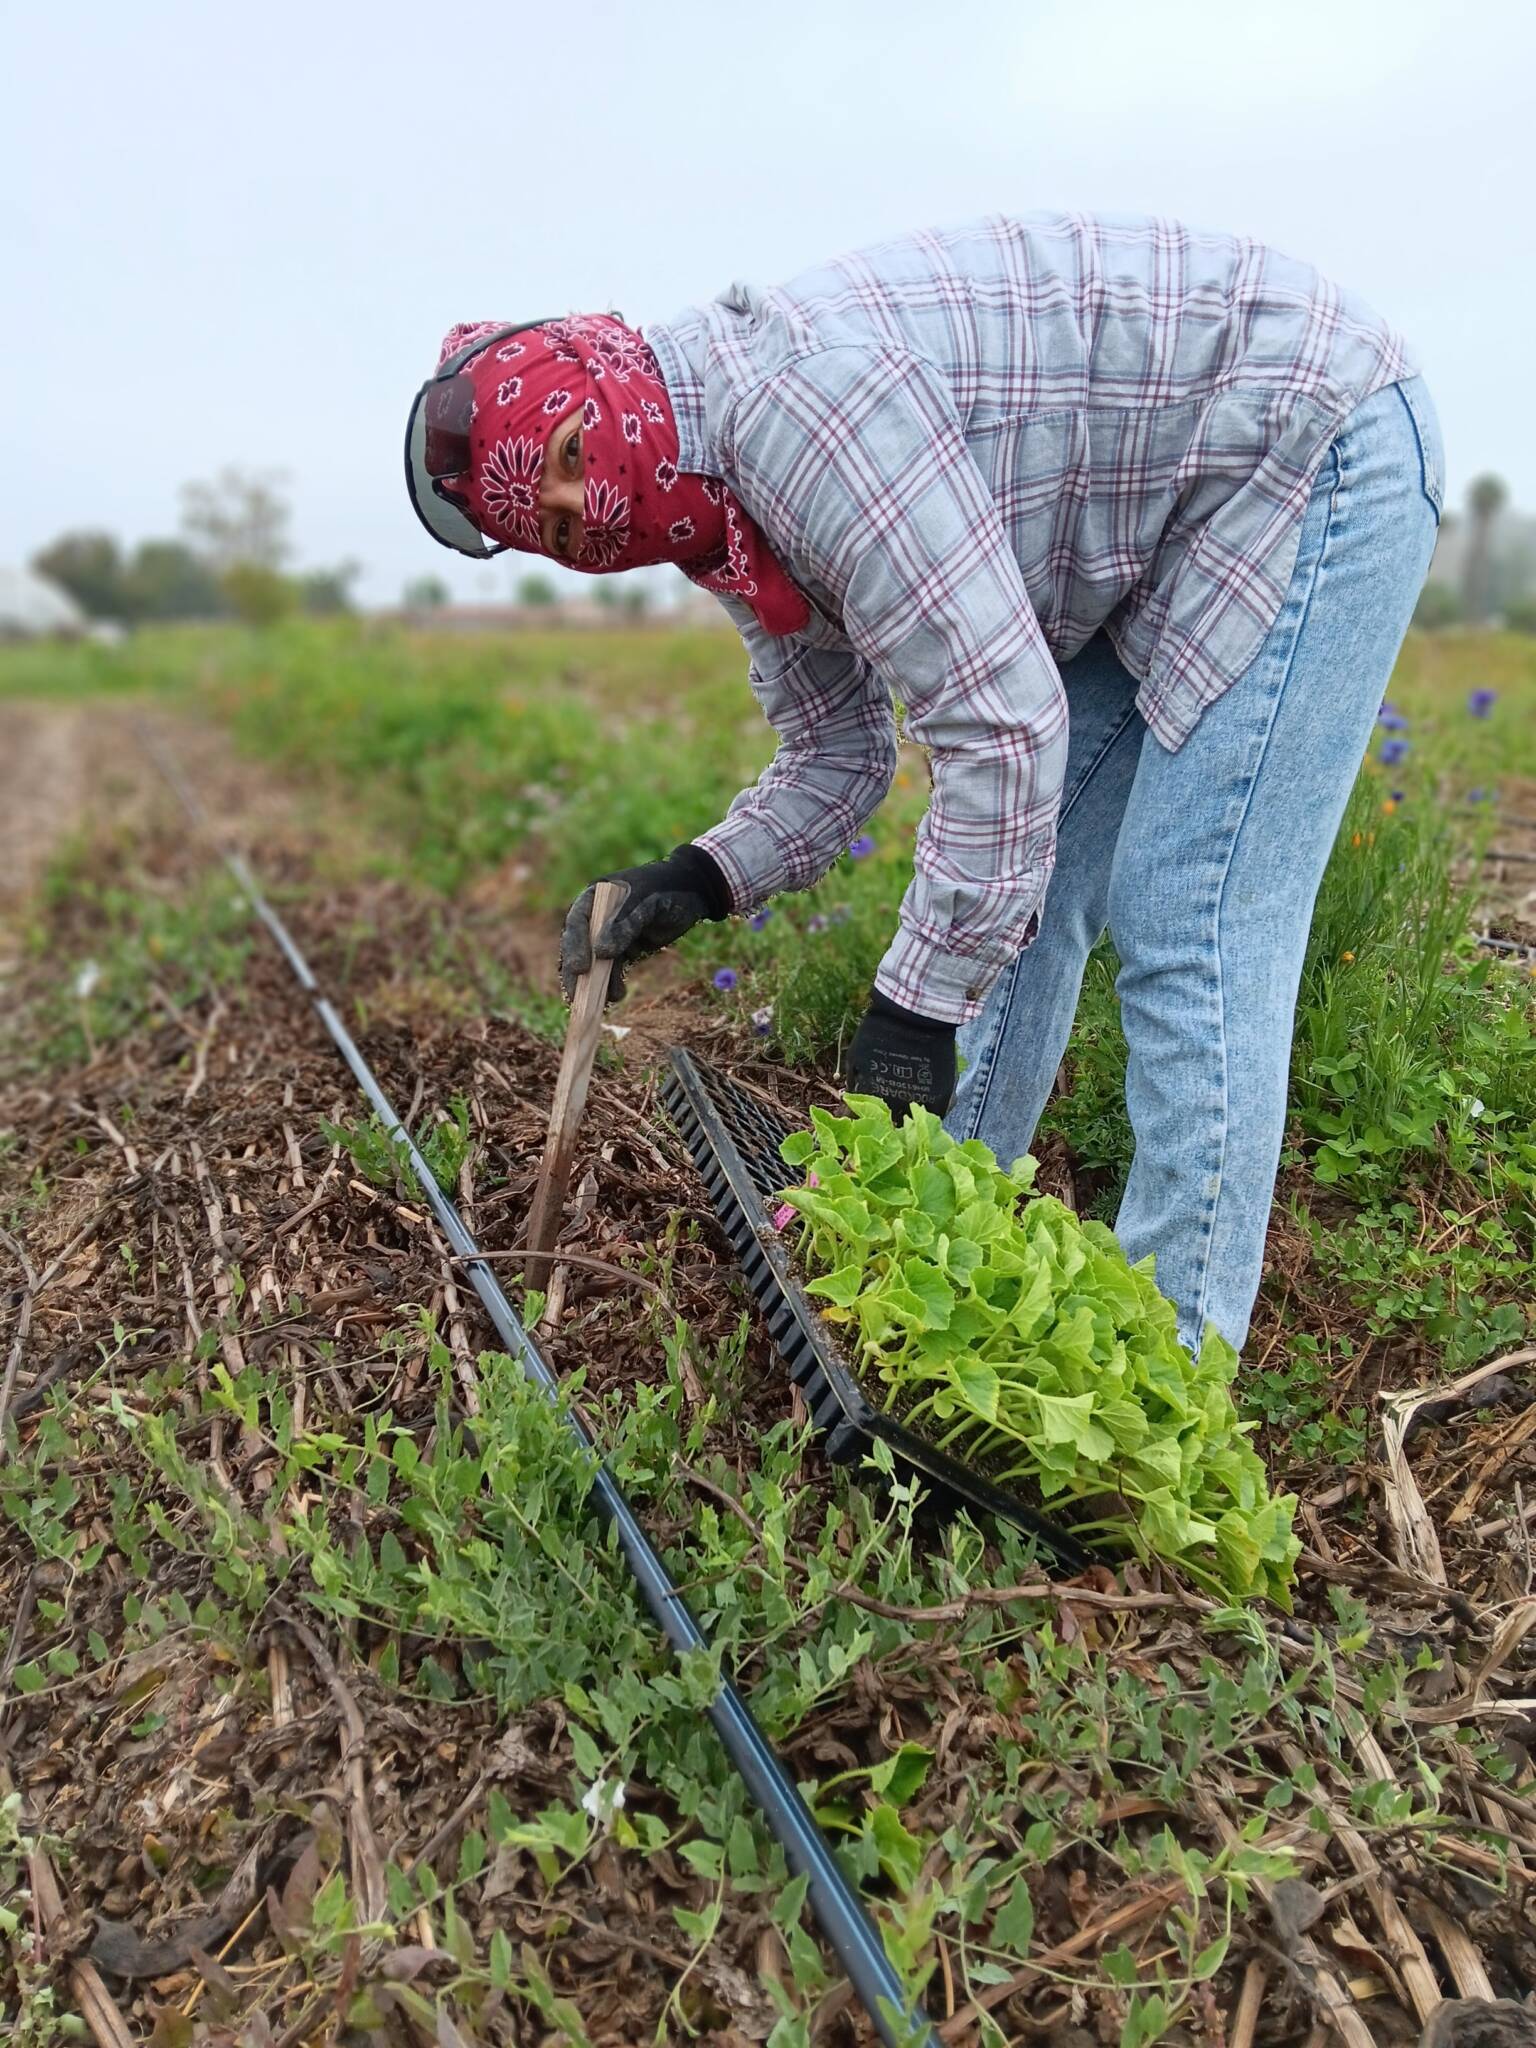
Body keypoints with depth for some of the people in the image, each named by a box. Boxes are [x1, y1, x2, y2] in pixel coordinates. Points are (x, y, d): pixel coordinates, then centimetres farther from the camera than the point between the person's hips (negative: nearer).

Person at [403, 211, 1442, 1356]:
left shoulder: (789, 398, -28)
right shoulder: (729, 511, 3)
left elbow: (1002, 726, -31)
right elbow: (839, 759, 8)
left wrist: (918, 1008, -24)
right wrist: (701, 880, -9)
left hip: (1313, 445, -9)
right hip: (1160, 533, 9)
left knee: (1189, 936, -15)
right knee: (1018, 895, 7)